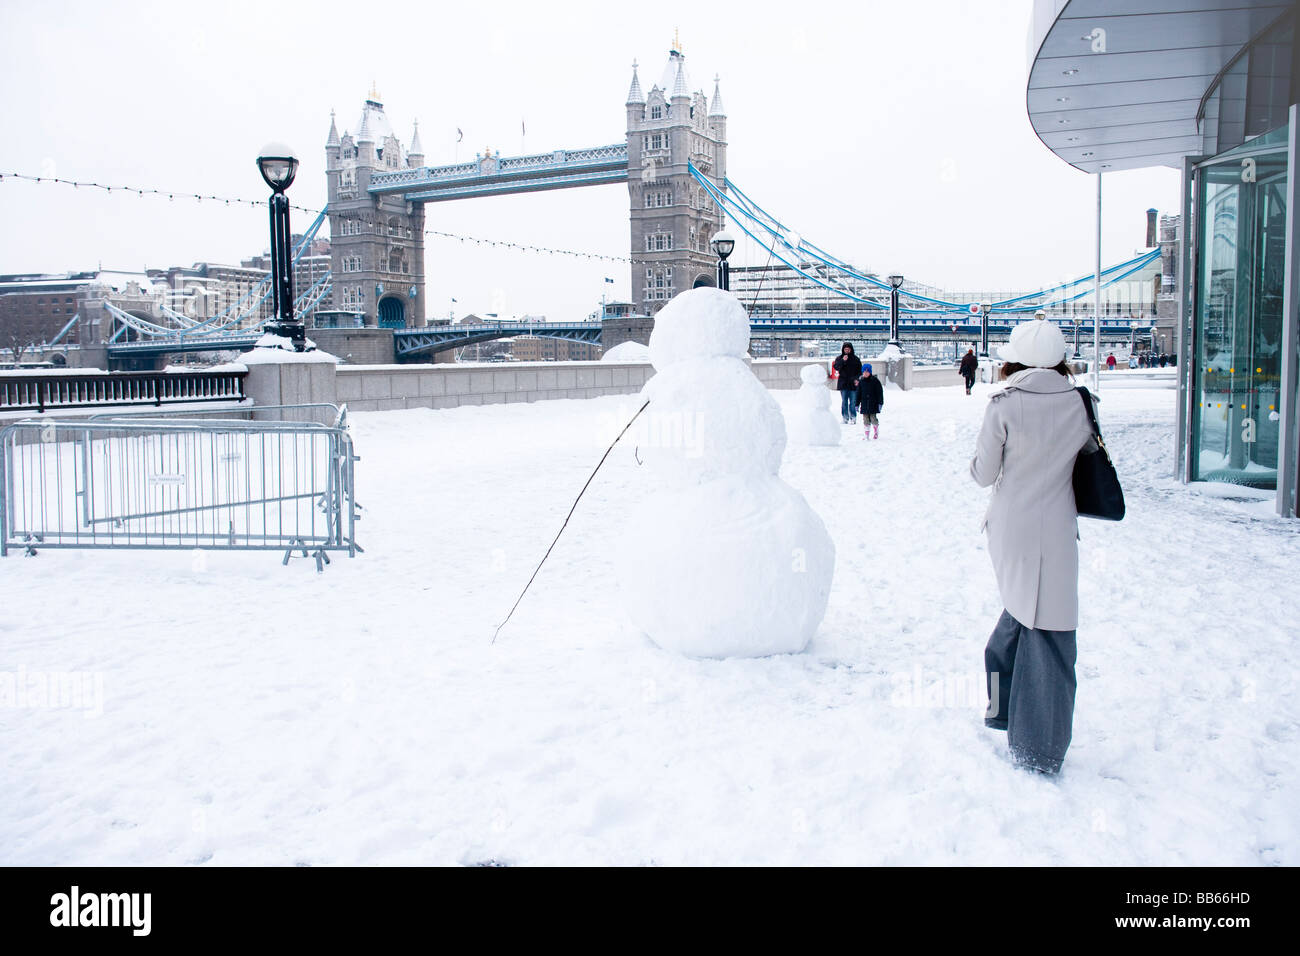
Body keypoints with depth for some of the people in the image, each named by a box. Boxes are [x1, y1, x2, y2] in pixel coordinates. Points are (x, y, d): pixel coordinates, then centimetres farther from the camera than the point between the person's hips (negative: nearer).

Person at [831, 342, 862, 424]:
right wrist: (843, 361, -23)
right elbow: (836, 367, -10)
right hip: (843, 383, 0)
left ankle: (853, 418, 4)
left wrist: (857, 379, -7)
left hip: (853, 384, 0)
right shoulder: (839, 358, 6)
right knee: (844, 402, 3)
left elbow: (860, 371, 8)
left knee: (853, 402, 0)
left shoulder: (856, 359, 7)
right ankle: (845, 418, 8)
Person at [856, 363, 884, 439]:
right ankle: (866, 435, 8)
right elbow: (858, 394, 13)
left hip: (873, 404, -3)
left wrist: (880, 403, -6)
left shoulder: (875, 380, -2)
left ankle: (876, 432, 17)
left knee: (873, 418, -2)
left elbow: (879, 392, -2)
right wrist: (857, 404, 10)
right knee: (866, 420, 3)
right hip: (864, 405, 3)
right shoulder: (861, 382, 8)